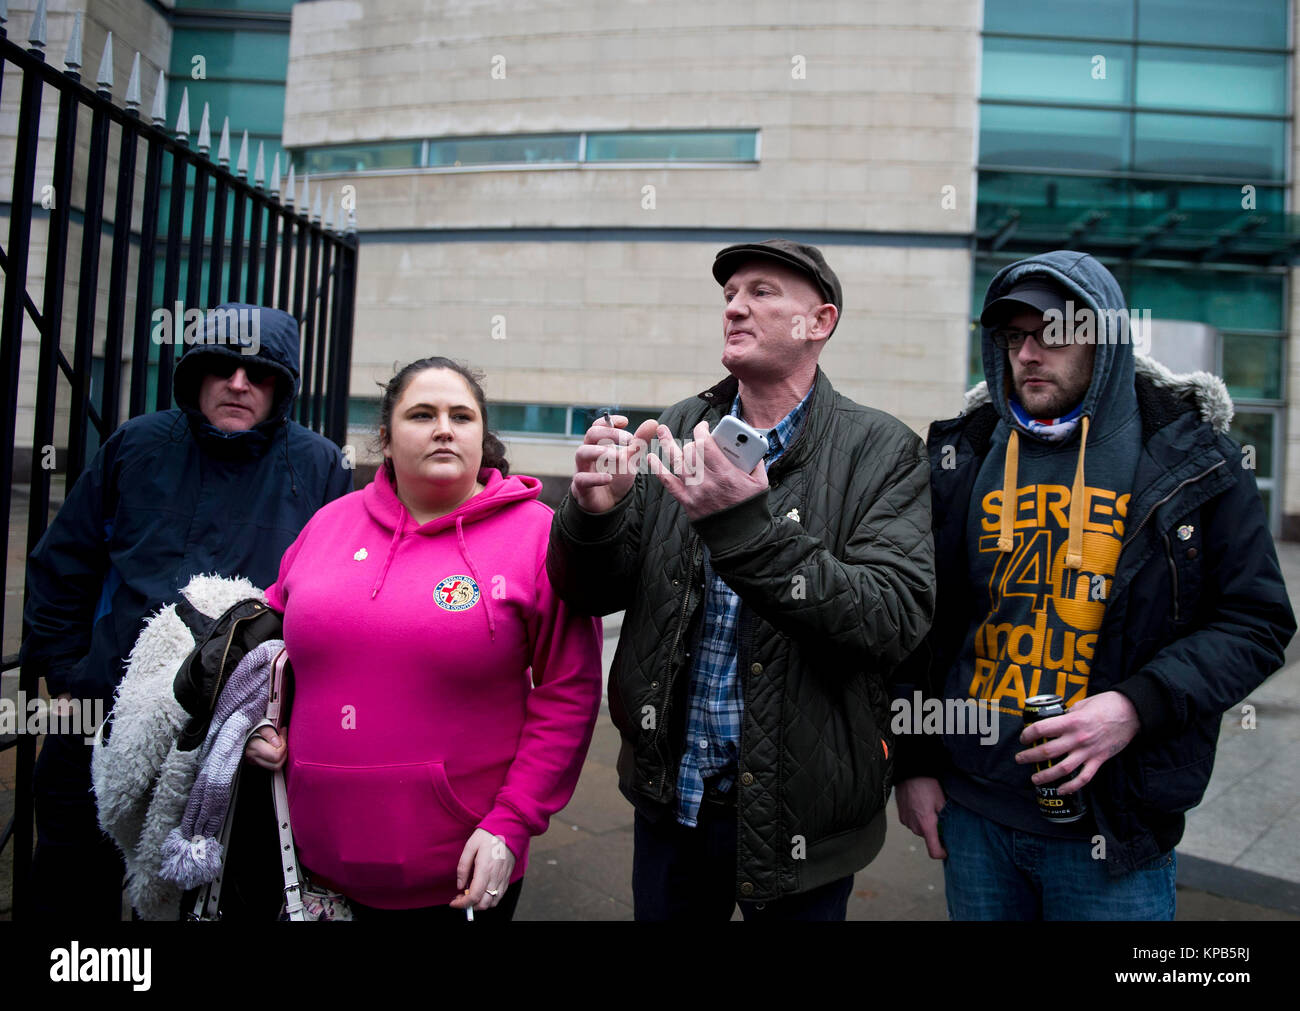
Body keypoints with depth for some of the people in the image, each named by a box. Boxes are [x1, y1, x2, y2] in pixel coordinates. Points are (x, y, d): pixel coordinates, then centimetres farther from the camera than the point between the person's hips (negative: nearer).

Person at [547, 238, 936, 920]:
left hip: (796, 808, -3)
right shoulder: (679, 433, 0)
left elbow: (895, 623, -22)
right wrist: (593, 511, -21)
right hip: (669, 795, 3)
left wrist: (750, 525, -32)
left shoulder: (881, 453, -10)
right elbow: (590, 593, 1)